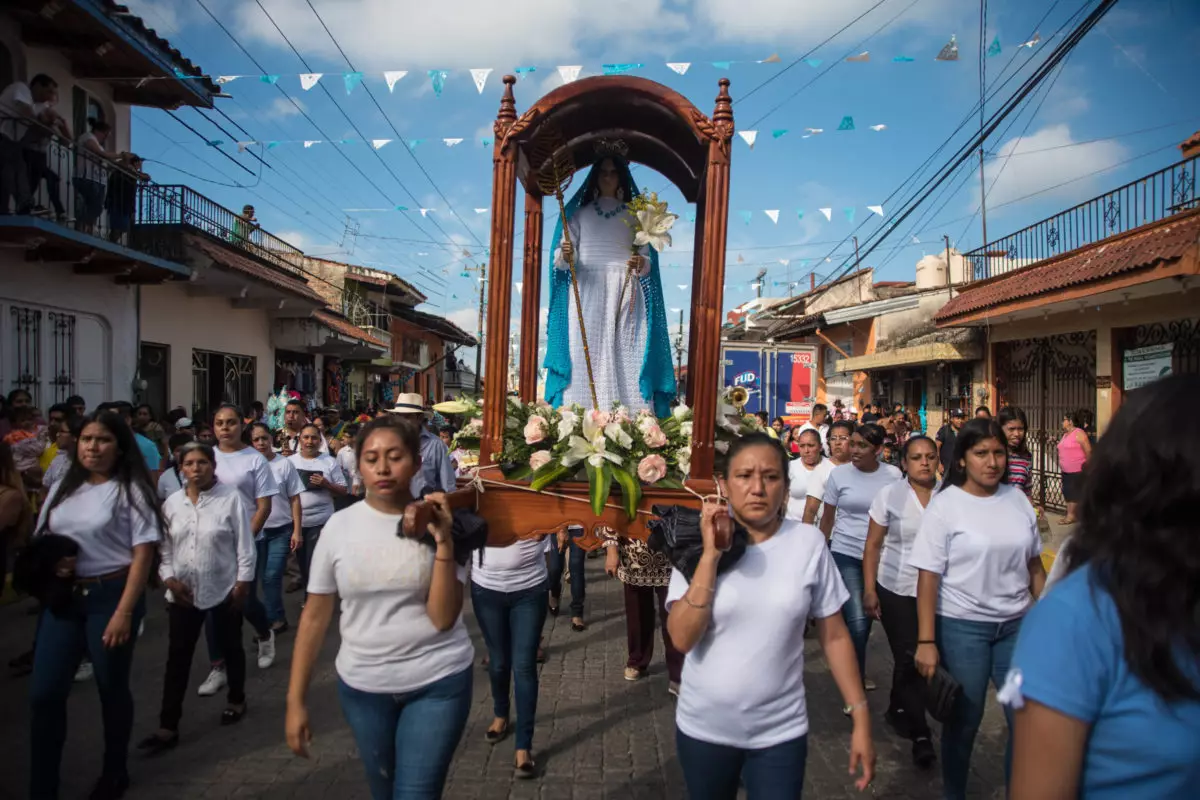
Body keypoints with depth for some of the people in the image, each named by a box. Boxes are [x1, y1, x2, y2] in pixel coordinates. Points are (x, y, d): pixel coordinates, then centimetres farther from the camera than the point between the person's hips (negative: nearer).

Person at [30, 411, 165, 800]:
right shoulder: (63, 488, 9)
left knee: (112, 688, 9)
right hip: (63, 597, 5)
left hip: (110, 595, -5)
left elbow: (143, 554, -12)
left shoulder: (131, 490, -8)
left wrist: (124, 612, -18)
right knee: (44, 693, 3)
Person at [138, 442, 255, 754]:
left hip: (224, 589, -3)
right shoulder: (172, 503, 1)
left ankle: (236, 700, 36)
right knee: (178, 657, 6)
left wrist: (243, 583, -11)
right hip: (182, 593, 3)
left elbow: (244, 544, -10)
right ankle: (168, 727, 14)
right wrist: (169, 579, -5)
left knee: (231, 648, 15)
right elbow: (164, 547, 7)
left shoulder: (231, 497, -12)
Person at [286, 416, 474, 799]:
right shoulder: (339, 526, -5)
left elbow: (443, 618, -15)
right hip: (362, 686, 3)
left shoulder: (436, 522, -9)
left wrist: (443, 541, -24)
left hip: (438, 683, -2)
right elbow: (315, 615, 0)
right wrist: (296, 700, -1)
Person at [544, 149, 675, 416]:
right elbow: (563, 258, 4)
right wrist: (565, 255, -18)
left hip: (623, 294, 0)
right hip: (586, 292, 0)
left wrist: (641, 263, -16)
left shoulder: (633, 216, 13)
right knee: (585, 351, -8)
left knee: (625, 352, -9)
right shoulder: (581, 213, 14)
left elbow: (646, 259, 7)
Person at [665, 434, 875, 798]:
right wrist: (711, 554, -22)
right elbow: (682, 638, -17)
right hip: (703, 726, 1)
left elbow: (834, 635, -1)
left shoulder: (808, 543, -9)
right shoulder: (700, 542, -10)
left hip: (780, 730, -1)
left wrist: (861, 719, 0)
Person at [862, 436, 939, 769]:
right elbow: (873, 545, -2)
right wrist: (869, 589, -7)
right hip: (896, 589, -2)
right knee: (908, 658, -2)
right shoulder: (889, 495, -6)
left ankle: (897, 708, 35)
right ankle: (920, 734, 14)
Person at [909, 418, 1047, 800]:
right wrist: (926, 641, -14)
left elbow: (1034, 566, 11)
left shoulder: (1017, 499, 2)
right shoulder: (945, 505, -11)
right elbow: (928, 576, -12)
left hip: (1017, 624, 4)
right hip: (962, 626, -4)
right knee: (963, 721, 9)